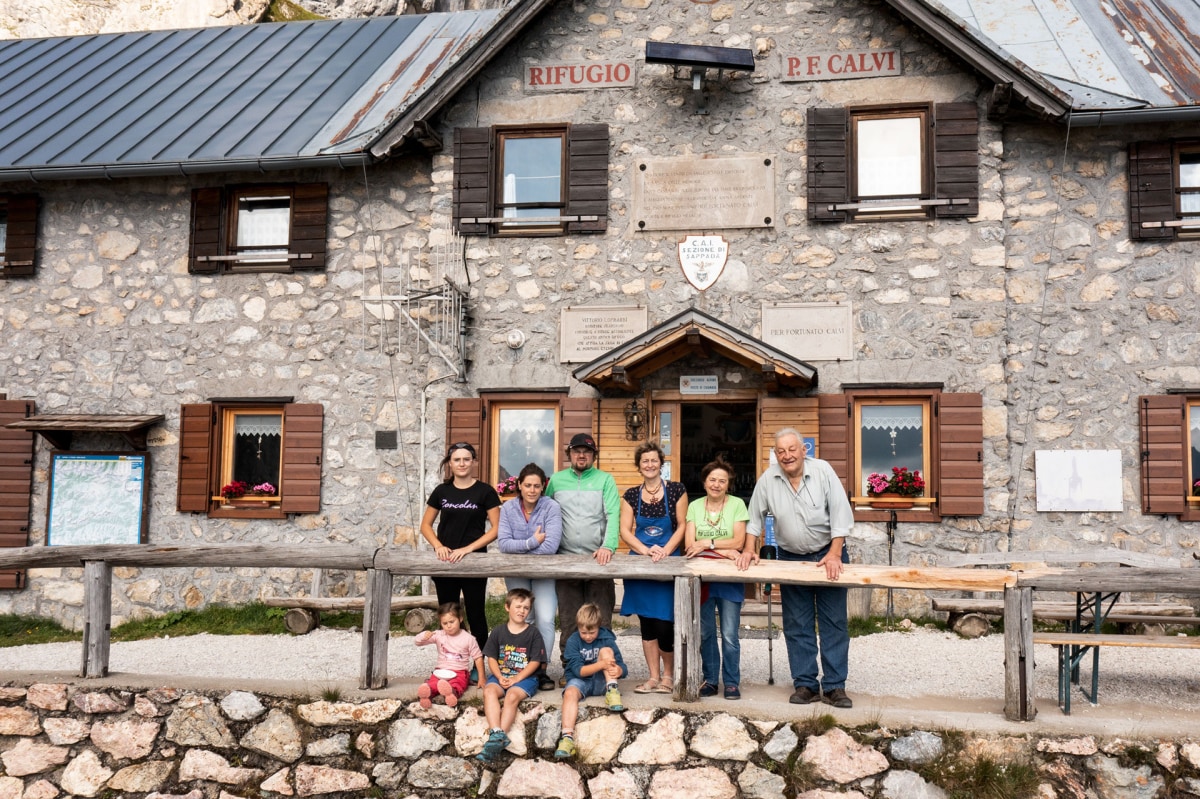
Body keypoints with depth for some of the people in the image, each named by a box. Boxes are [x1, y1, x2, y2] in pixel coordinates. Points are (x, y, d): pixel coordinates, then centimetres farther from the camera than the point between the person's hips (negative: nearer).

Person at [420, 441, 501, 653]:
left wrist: (468, 548, -16)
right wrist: (438, 546, -7)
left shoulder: (485, 491, -4)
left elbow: (496, 529, -7)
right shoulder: (442, 491, 6)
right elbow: (425, 525, 12)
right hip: (445, 562, 3)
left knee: (475, 614, 2)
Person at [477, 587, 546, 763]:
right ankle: (497, 734, -41)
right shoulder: (498, 632, 8)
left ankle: (496, 741, -36)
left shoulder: (533, 633, 1)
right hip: (500, 675, 3)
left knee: (512, 696, -32)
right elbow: (491, 658, 7)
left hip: (525, 677, -2)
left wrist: (516, 679, -14)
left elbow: (535, 661, -4)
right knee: (489, 691, -29)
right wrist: (500, 677, -11)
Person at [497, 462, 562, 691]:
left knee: (545, 620, -12)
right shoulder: (508, 508, -3)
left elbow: (550, 546, -22)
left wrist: (519, 548, -14)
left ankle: (541, 669, 1)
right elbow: (503, 543, -12)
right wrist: (531, 542, -20)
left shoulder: (551, 508, -12)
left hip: (544, 571, -2)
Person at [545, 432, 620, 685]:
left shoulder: (605, 480, 4)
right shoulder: (556, 480, 11)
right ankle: (569, 668, 14)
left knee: (600, 619, 0)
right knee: (568, 620, 5)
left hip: (598, 560, -2)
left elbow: (612, 515, -6)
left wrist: (608, 546, -20)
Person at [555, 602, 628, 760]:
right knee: (570, 693, -36)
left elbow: (622, 667, -6)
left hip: (601, 682, 1)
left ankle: (612, 692, -28)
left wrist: (618, 670, -33)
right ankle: (567, 737, -48)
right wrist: (602, 665, -32)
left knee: (606, 650, -20)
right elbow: (578, 670, -17)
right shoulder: (573, 641, -6)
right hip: (580, 680, -1)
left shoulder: (606, 639, -3)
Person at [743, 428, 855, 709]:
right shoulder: (767, 480, -7)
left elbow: (841, 513, -15)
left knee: (834, 622, 0)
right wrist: (749, 550, -3)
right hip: (791, 558, 2)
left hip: (828, 554, -2)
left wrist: (834, 554, -20)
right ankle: (805, 684, 14)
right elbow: (756, 517, 5)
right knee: (797, 625, 5)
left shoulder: (822, 471, -14)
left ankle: (834, 686, 7)